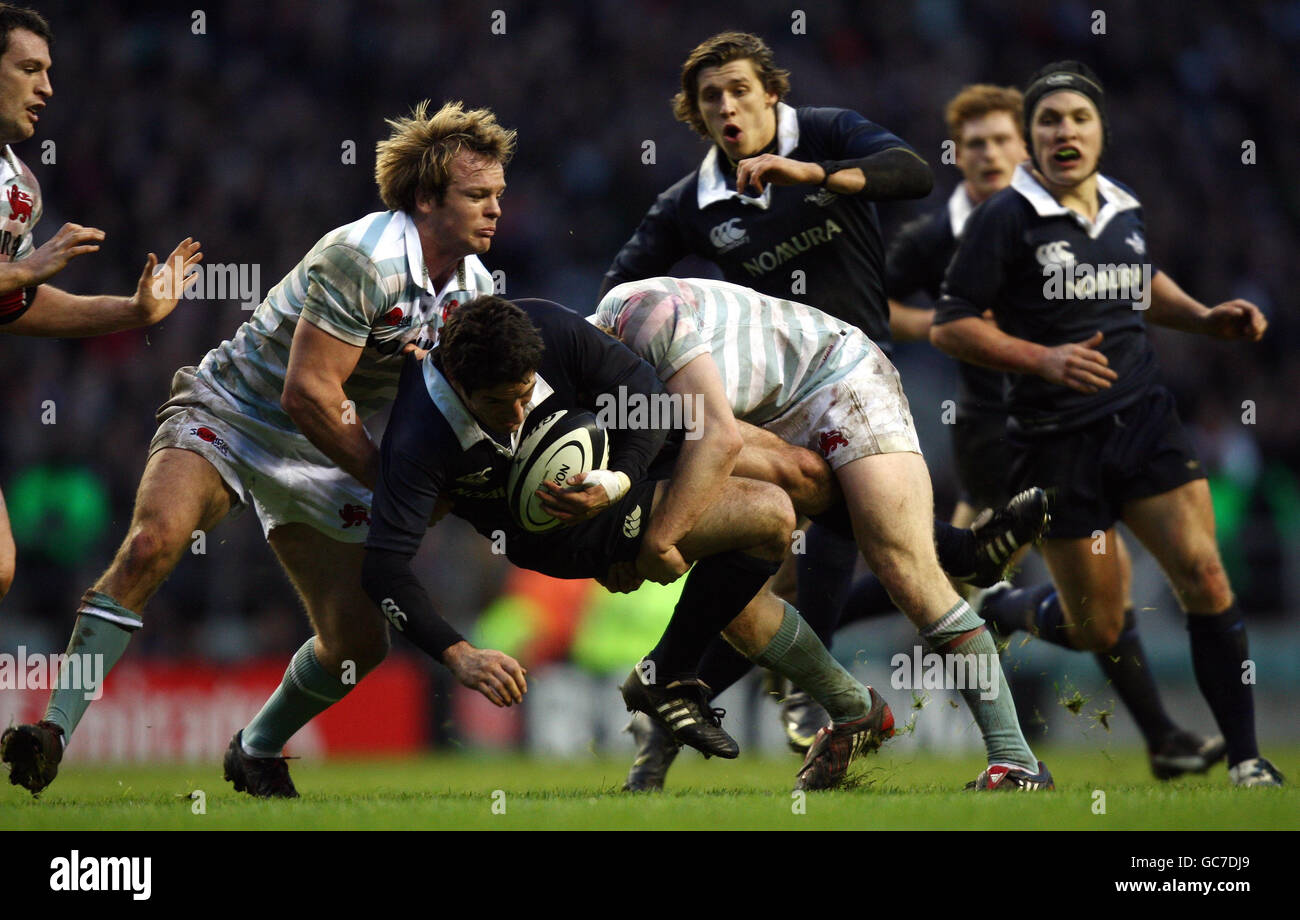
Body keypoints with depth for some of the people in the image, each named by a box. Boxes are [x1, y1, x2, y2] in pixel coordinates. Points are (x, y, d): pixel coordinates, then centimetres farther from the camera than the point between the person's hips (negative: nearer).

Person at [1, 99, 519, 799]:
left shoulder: (475, 287, -2)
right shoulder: (361, 258, -26)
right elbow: (308, 392, -27)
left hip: (317, 465, 6)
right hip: (230, 416, -6)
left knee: (360, 640, -4)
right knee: (151, 542, -32)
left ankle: (258, 749, 25)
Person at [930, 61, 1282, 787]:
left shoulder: (1127, 212, 9)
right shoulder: (1007, 219, -9)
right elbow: (949, 327, -9)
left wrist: (1206, 319, 13)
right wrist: (1042, 358, -21)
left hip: (1145, 420, 4)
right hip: (1060, 444, -4)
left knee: (1204, 575, -13)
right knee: (1099, 630, 0)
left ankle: (1245, 757, -6)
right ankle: (1004, 616, 35)